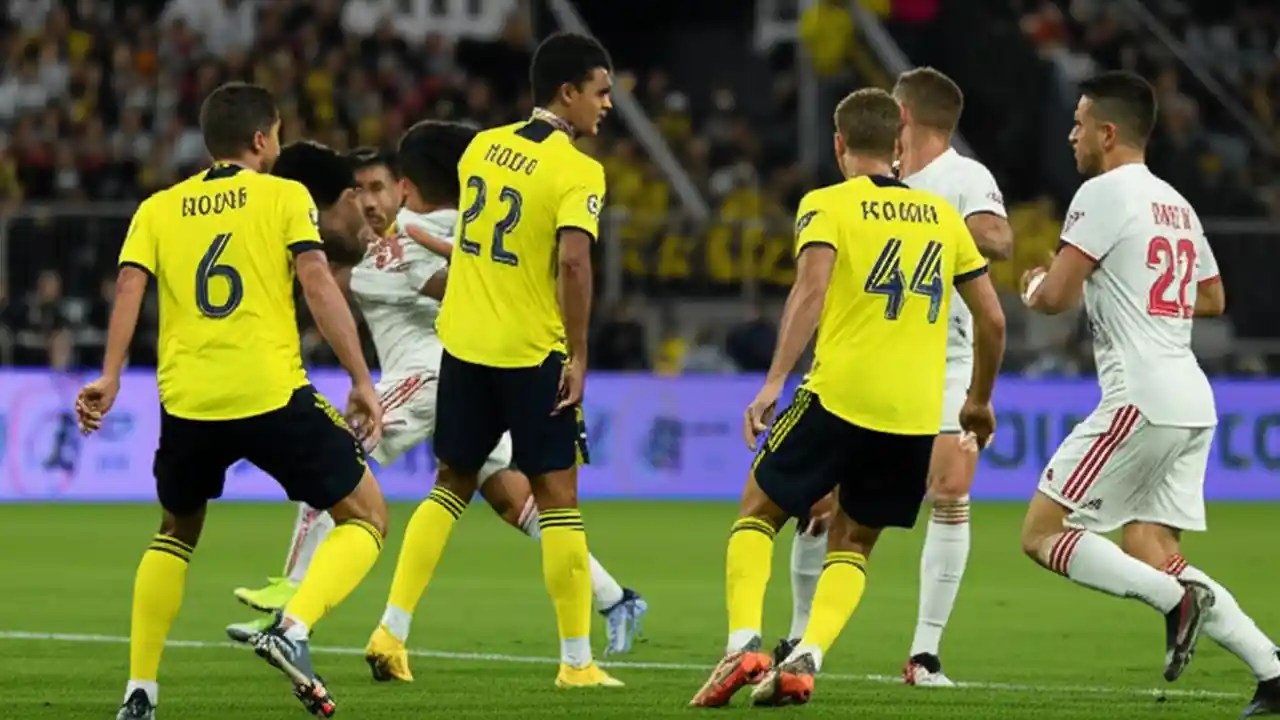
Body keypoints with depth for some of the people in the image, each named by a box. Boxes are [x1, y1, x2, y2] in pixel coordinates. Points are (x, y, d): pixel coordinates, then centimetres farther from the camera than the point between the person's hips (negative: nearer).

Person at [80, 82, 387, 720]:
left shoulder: (159, 209, 14)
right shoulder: (284, 196, 6)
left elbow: (130, 285, -1)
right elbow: (318, 285, -5)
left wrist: (109, 378, -6)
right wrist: (362, 381, -5)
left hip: (188, 402, 4)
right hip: (273, 397, -4)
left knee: (176, 533, 27)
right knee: (366, 518, 10)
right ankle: (292, 630, -15)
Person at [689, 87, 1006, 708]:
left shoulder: (827, 205, 1)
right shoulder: (943, 215, 14)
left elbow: (810, 289, -16)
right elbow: (992, 318, 14)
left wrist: (774, 381, -22)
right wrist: (979, 400, 27)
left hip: (838, 396, -4)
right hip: (916, 414, 4)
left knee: (758, 512, 14)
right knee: (852, 544, 18)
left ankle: (744, 645, -5)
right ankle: (804, 661, -3)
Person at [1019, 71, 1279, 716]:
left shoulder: (1104, 193, -8)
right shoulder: (1176, 204, 19)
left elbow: (1054, 296, -13)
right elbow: (1212, 299, 31)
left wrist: (1033, 288, 8)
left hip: (1141, 398, -9)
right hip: (1191, 402, 9)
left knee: (1043, 533, -4)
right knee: (1149, 553, 10)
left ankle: (1176, 598, -20)